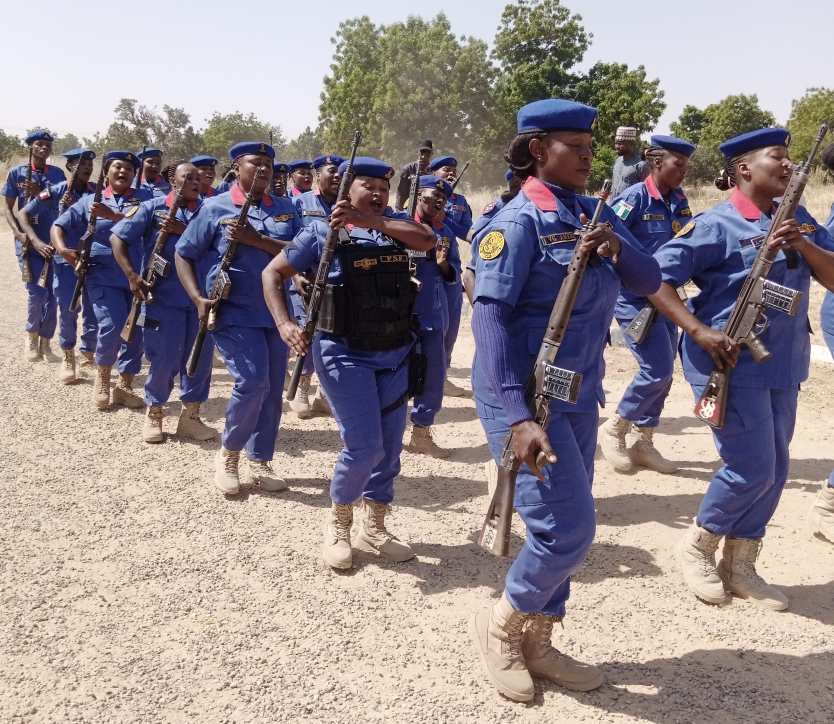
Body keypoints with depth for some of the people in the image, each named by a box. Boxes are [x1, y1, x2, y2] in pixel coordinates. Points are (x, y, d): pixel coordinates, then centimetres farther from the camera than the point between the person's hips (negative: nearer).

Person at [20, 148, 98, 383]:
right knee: (67, 310, -1)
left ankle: (87, 358, 19)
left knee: (93, 310, 5)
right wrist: (37, 242, -11)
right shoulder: (55, 192, -4)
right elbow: (23, 214, 1)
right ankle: (68, 358, 18)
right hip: (64, 259, -2)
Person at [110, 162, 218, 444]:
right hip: (163, 297, -3)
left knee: (201, 357, 5)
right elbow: (117, 237, -2)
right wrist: (132, 275, -11)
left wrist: (184, 230, -18)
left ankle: (190, 416, 20)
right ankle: (153, 415, 21)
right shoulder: (152, 207, -1)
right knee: (164, 359, 0)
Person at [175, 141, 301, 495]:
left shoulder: (285, 209, 7)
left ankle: (258, 462, 23)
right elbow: (184, 253, 1)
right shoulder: (216, 208, -3)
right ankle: (228, 453, 8)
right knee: (252, 382, -16)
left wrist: (255, 239, -18)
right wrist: (198, 298, -12)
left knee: (273, 389, 7)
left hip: (275, 312, 5)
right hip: (234, 312, -4)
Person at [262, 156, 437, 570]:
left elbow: (427, 240, -14)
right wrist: (285, 325, -15)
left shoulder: (394, 224, 6)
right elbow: (273, 273, -1)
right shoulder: (323, 232, -4)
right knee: (364, 446, -10)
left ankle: (374, 528, 28)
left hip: (396, 354, 5)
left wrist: (372, 220, -22)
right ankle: (338, 521, 16)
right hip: (345, 354, -5)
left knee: (390, 446, 9)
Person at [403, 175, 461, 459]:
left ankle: (421, 431, 22)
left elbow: (454, 275, 9)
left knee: (435, 374, 8)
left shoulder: (445, 233, 9)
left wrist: (444, 264, -13)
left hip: (431, 315, 5)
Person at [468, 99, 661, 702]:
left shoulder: (592, 212, 10)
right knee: (568, 528, -9)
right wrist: (517, 416, -28)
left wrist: (619, 248, -16)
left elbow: (649, 281, 7)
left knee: (567, 528, 13)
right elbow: (490, 316, -21)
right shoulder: (519, 221, -13)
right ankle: (499, 625, 16)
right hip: (527, 395, -8)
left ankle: (535, 642, 29)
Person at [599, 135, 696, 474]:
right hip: (634, 298, -8)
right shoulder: (634, 198, -15)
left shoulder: (679, 199, 8)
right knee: (658, 369, -11)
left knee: (662, 372, 9)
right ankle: (613, 429, 9)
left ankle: (643, 442, 21)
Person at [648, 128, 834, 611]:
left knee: (775, 470, 10)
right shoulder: (716, 225, -11)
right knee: (752, 470, -6)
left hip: (783, 364, 7)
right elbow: (655, 278, -15)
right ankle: (698, 545, 19)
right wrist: (700, 332, -23)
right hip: (732, 364, -7)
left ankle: (739, 565, 25)